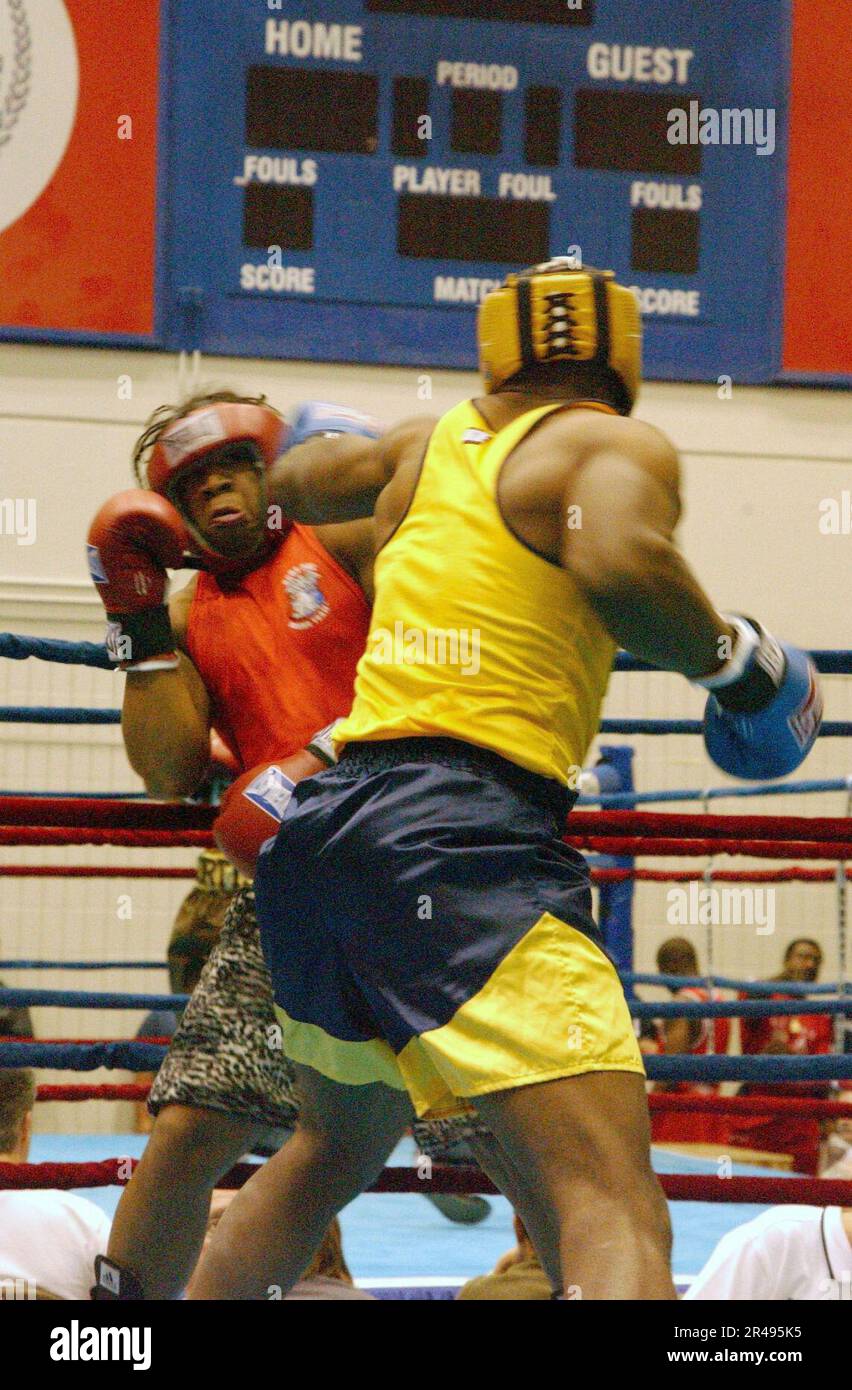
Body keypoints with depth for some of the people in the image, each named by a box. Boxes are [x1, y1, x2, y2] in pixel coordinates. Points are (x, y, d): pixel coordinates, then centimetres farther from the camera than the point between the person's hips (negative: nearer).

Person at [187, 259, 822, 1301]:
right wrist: (736, 659, -4)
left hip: (318, 823, 8)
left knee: (333, 1148, 34)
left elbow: (290, 479, 42)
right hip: (461, 832, -8)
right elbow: (617, 562, -21)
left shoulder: (427, 445, 21)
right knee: (614, 1218, -21)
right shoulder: (617, 446, 2)